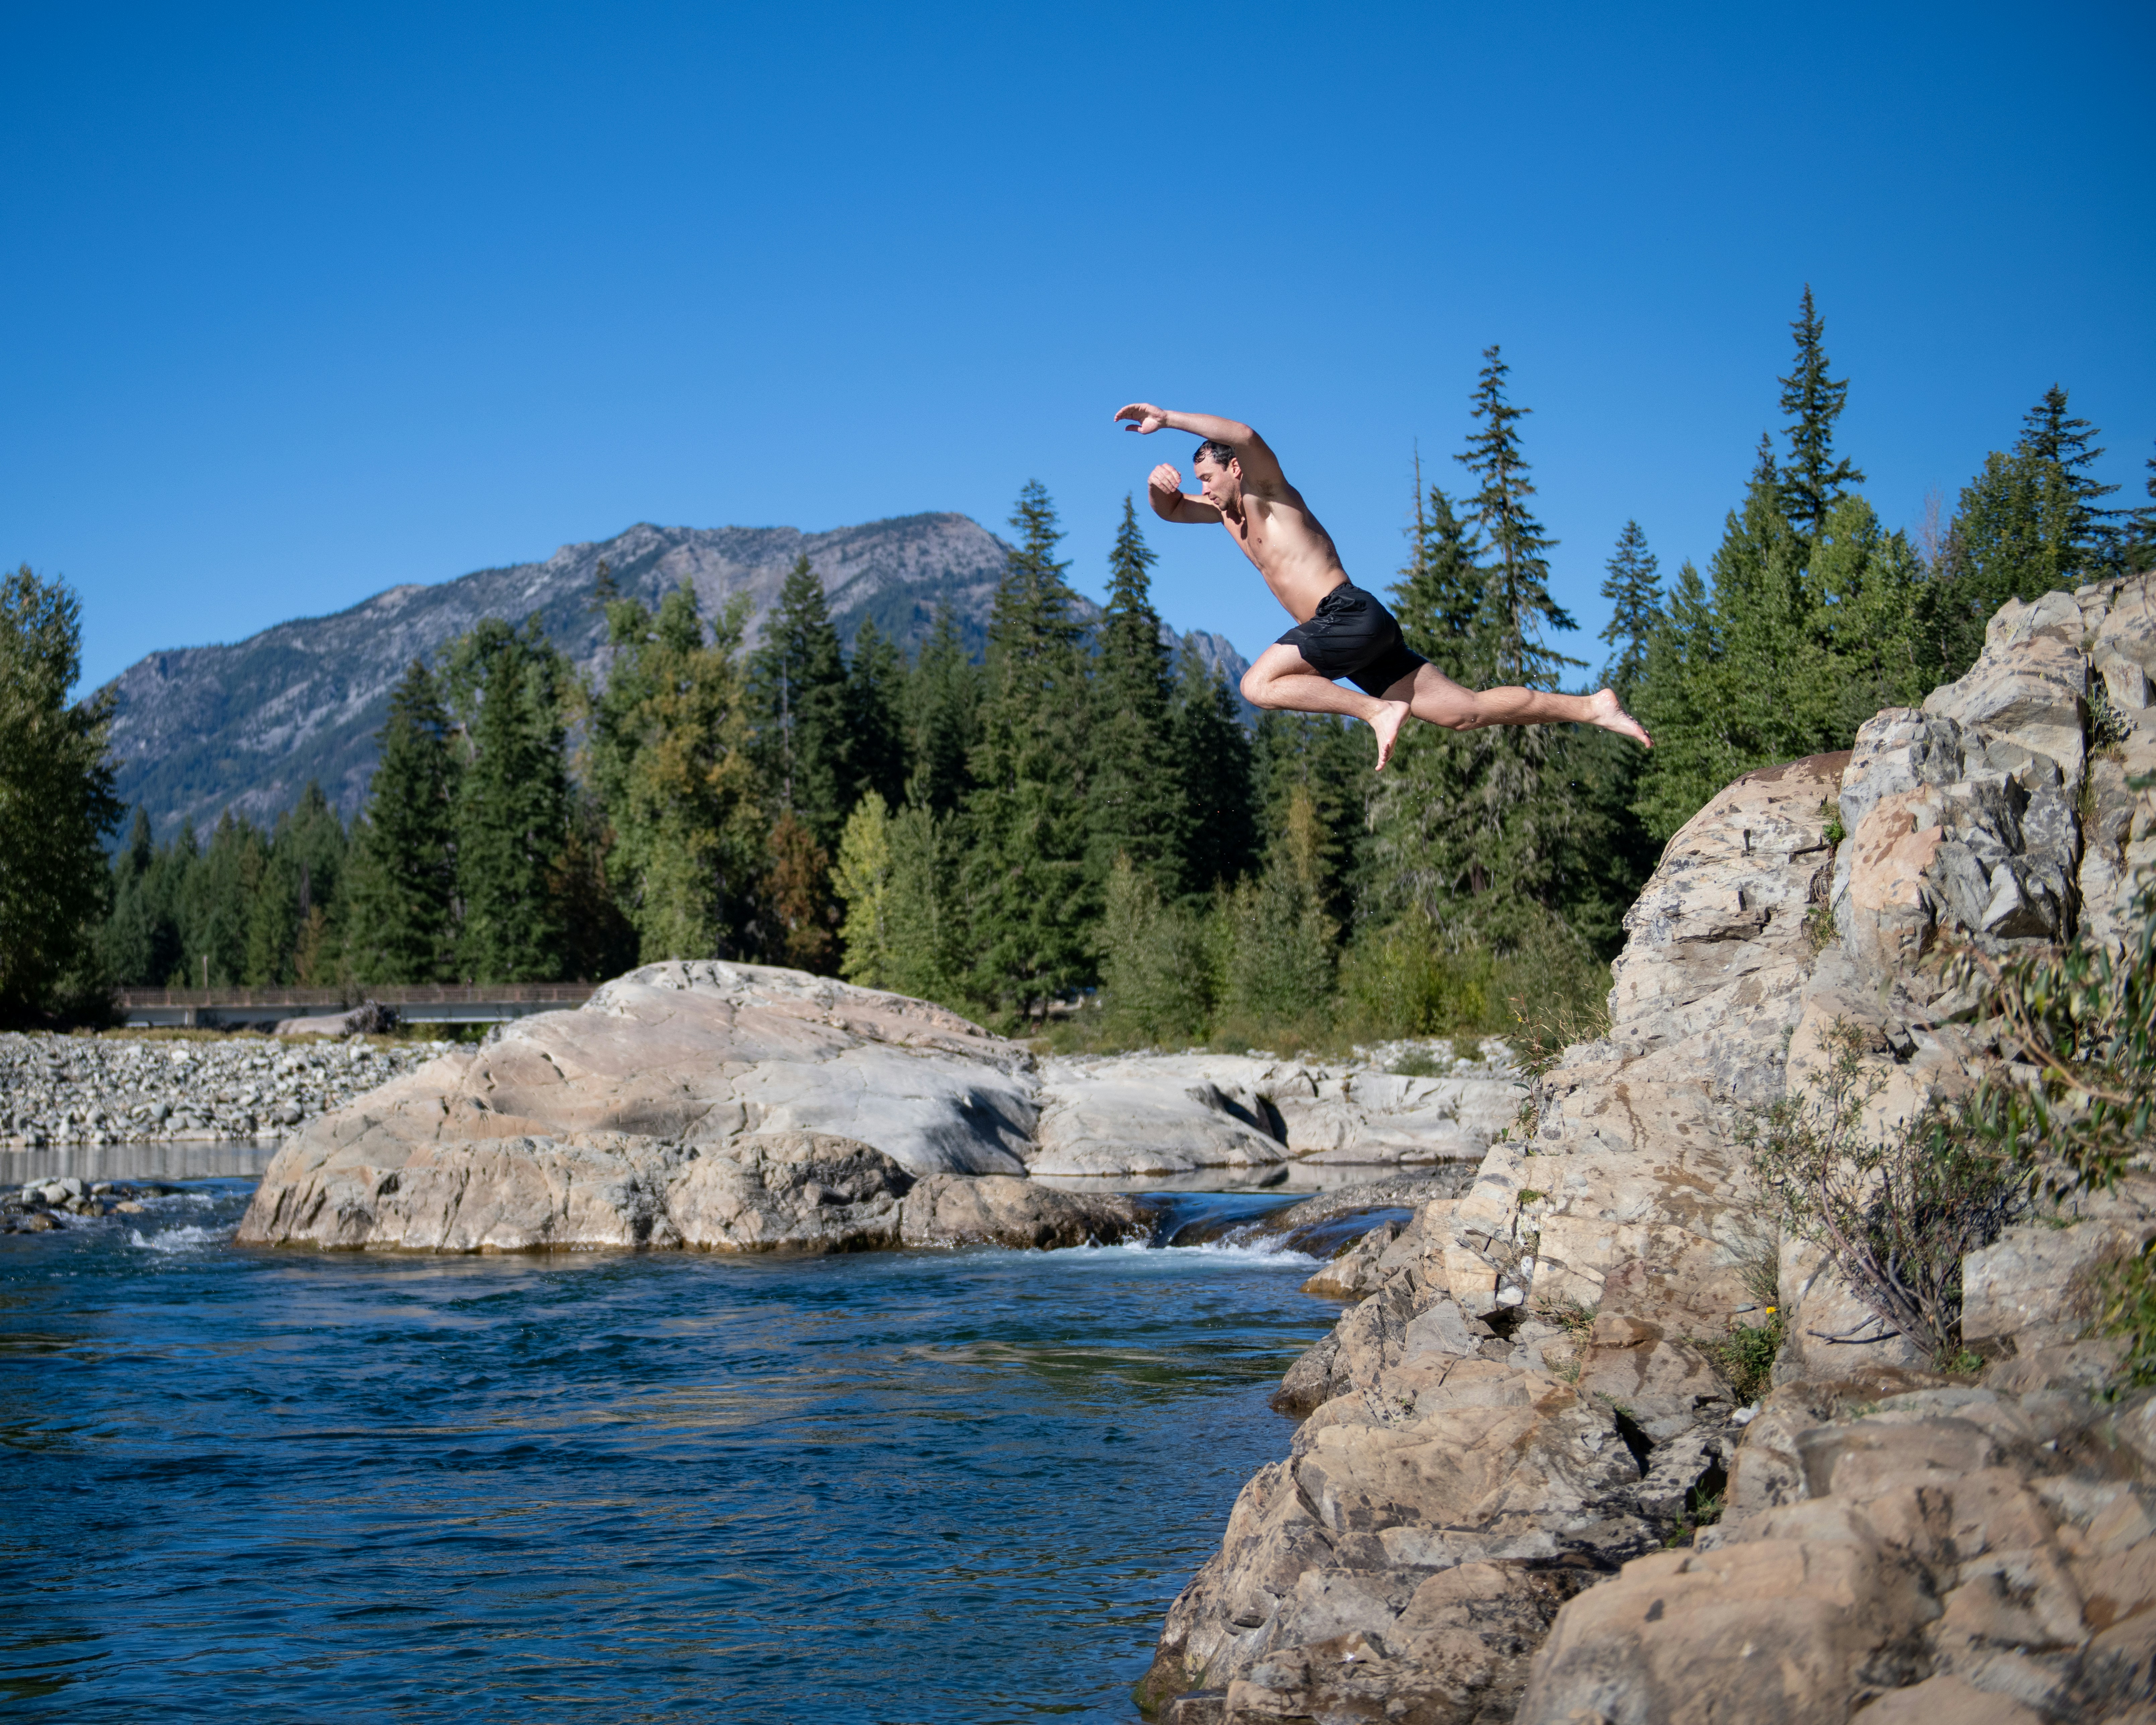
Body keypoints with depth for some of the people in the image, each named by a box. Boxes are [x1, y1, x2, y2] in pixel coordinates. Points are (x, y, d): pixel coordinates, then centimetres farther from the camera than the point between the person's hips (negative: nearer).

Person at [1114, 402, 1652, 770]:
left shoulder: (1269, 491, 0)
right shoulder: (1230, 513, 26)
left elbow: (1246, 437, -20)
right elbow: (1170, 511, 34)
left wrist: (1166, 418, -19)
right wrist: (1159, 484, 9)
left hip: (1352, 613, -9)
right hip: (1353, 634, 9)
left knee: (1258, 684, -18)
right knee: (1464, 712, 1)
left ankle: (1379, 711, -20)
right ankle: (1592, 708, 0)